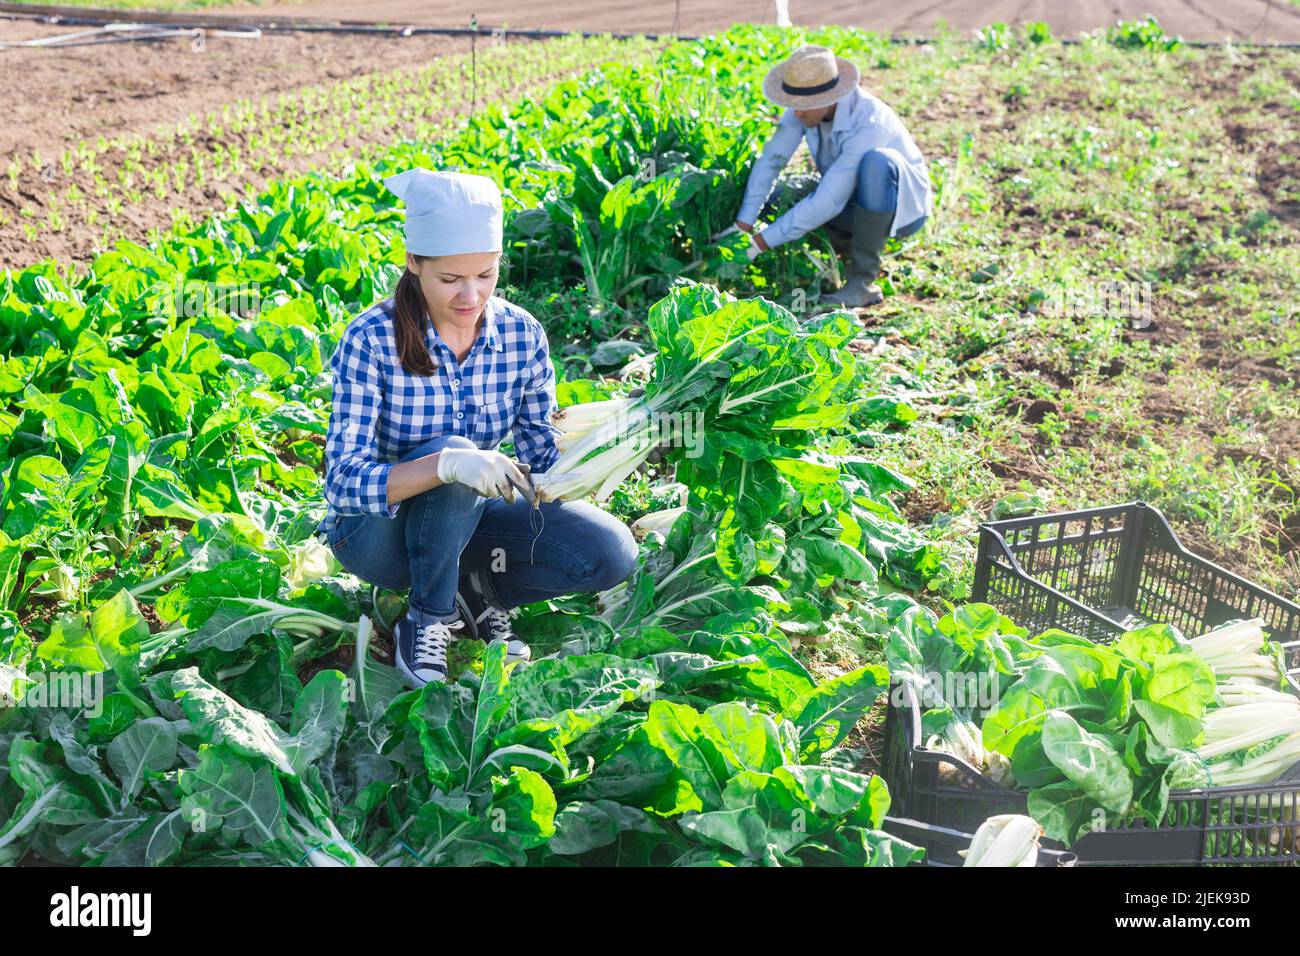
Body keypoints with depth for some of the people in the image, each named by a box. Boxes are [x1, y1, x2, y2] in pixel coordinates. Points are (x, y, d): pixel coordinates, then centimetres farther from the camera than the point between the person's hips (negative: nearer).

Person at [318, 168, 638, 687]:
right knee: (452, 450, -36)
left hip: (465, 518, 4)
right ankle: (427, 620, -14)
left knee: (612, 552, -20)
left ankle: (476, 587, 3)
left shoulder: (522, 335, -11)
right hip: (375, 530, -3)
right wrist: (446, 465, -47)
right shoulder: (371, 340, -22)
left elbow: (541, 452, -4)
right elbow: (342, 482, -29)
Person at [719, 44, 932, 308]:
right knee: (778, 202, -7)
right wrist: (742, 226, -26)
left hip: (904, 206, -7)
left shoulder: (868, 123, -35)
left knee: (877, 161, -39)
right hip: (856, 200, 7)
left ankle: (862, 281, -27)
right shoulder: (806, 100, -16)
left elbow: (828, 202, -35)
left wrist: (760, 242, -33)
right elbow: (772, 158, -16)